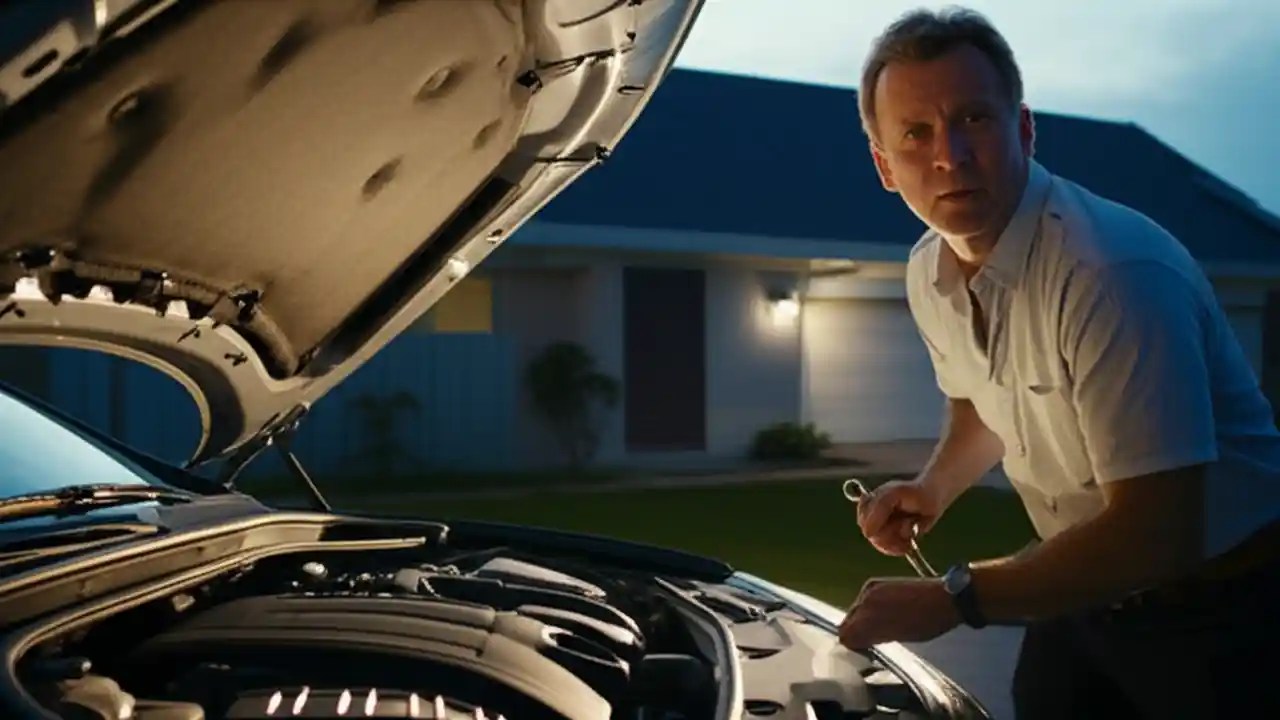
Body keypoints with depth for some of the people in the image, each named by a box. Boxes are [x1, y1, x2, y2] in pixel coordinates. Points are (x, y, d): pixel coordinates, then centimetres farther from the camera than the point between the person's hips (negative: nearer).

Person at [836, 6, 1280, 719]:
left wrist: (952, 599, -26)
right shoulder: (929, 274, -5)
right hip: (1087, 595, 7)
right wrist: (934, 488, -2)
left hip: (1220, 607, -6)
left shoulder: (1114, 273, -30)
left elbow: (1154, 534, -32)